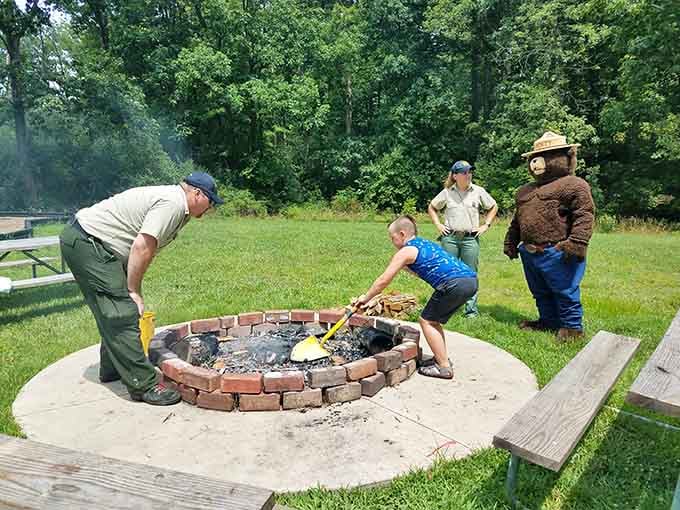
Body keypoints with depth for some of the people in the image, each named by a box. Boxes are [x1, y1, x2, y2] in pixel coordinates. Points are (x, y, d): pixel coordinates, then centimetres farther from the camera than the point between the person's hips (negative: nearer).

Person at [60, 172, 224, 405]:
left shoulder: (170, 199, 15)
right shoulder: (173, 203, -16)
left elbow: (144, 248, 14)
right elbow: (141, 248, -24)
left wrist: (133, 290, 11)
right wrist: (134, 291, -15)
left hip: (82, 238, 11)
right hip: (87, 242, -11)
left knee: (113, 313, 19)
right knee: (123, 314, -12)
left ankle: (112, 368, 33)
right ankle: (143, 385, -8)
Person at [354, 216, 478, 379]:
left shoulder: (405, 251, 0)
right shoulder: (425, 243, 25)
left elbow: (383, 281, 4)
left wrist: (366, 297, 16)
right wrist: (406, 265, 32)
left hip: (455, 284, -9)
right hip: (471, 279, 9)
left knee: (426, 321, 5)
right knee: (433, 320, 21)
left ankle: (444, 367, 6)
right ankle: (442, 359, 28)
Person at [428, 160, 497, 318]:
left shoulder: (478, 191, 4)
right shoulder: (447, 192, 3)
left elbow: (493, 207, 16)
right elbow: (431, 207, 16)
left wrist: (485, 225, 7)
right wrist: (438, 225, 6)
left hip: (470, 238, 0)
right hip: (450, 238, 0)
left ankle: (471, 309, 11)